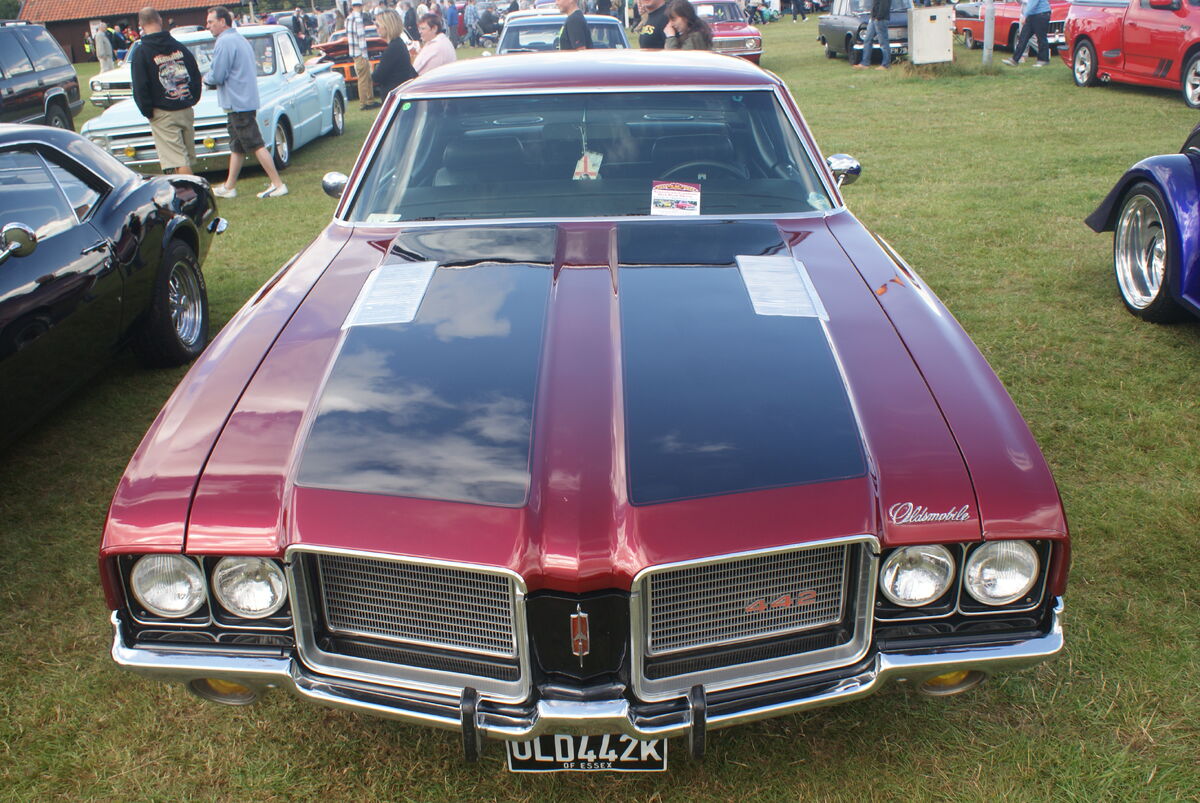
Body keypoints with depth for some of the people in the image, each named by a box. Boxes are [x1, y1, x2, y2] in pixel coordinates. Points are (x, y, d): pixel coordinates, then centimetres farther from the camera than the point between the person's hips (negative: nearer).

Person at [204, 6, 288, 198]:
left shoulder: (224, 42, -15)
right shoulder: (241, 39, 15)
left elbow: (217, 76, -18)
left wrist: (205, 78, 5)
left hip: (237, 103, -10)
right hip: (247, 100, 10)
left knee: (256, 145, -8)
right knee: (236, 146, 14)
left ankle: (278, 185, -7)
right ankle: (229, 186, 22)